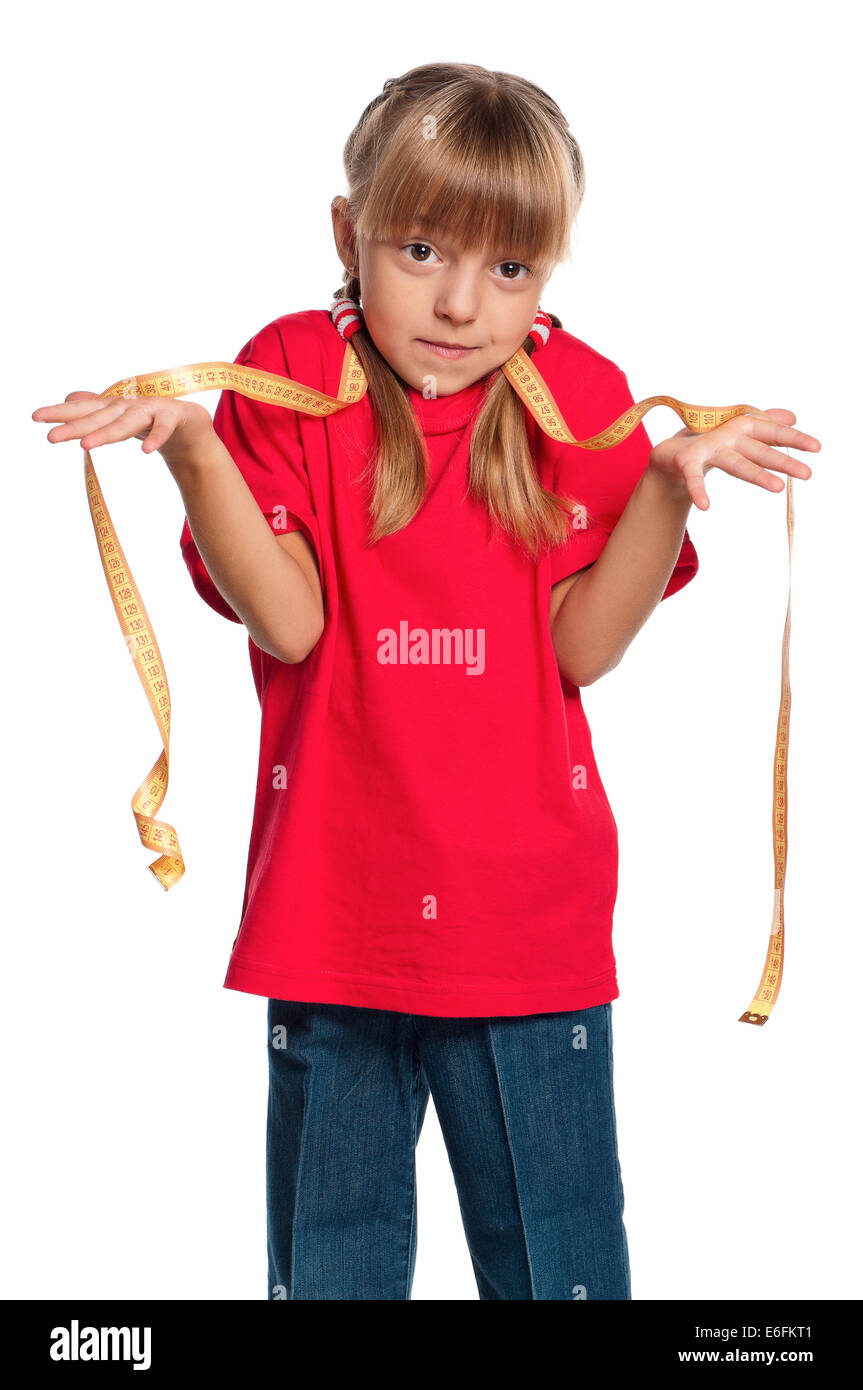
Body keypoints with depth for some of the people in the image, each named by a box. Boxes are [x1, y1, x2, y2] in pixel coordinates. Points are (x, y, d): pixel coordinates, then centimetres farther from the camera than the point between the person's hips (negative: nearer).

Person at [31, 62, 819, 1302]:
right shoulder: (291, 373, -3)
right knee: (329, 1256, 15)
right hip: (334, 908, 0)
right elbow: (287, 621, -13)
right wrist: (191, 452, -26)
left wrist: (673, 485, -20)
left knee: (560, 1254, 12)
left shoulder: (579, 396, -2)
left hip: (533, 916, 0)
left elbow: (584, 647, -7)